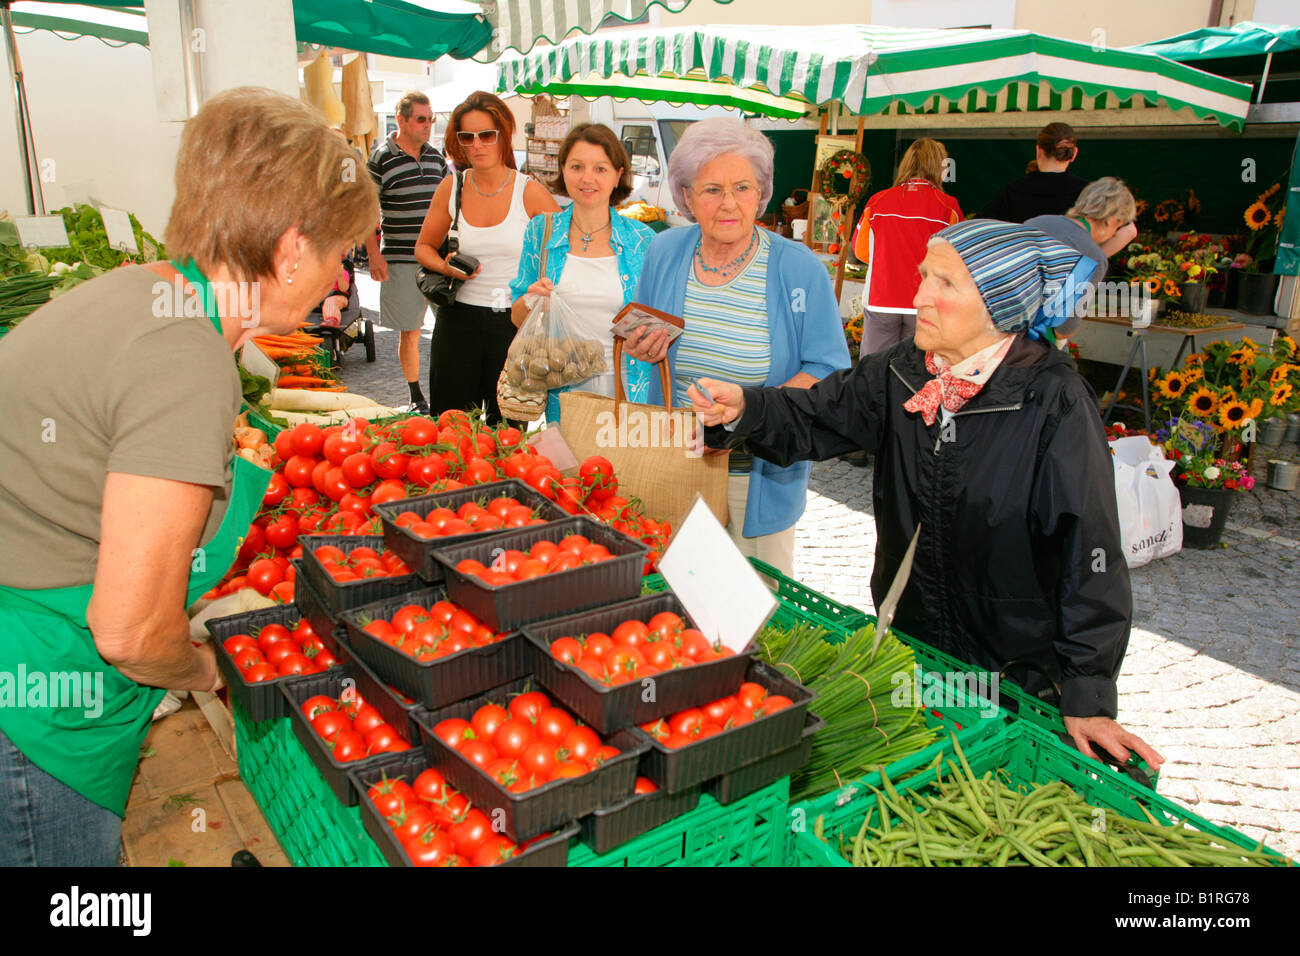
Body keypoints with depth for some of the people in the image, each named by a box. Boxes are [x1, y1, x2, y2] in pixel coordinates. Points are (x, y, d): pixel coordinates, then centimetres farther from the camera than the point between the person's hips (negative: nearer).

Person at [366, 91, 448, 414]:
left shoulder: (436, 157, 10)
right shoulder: (381, 159, -4)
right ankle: (416, 396, 19)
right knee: (410, 332, 5)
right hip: (401, 261, -4)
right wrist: (374, 254, -8)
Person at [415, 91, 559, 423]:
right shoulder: (451, 188, 4)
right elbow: (424, 246, 16)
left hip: (514, 320, -2)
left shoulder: (529, 191, -5)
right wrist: (446, 267, -5)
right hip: (459, 318, 3)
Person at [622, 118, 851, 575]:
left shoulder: (799, 268, -11)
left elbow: (828, 369, -10)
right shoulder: (665, 252, 1)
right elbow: (637, 336, 16)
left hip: (760, 476, -3)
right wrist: (641, 347, -9)